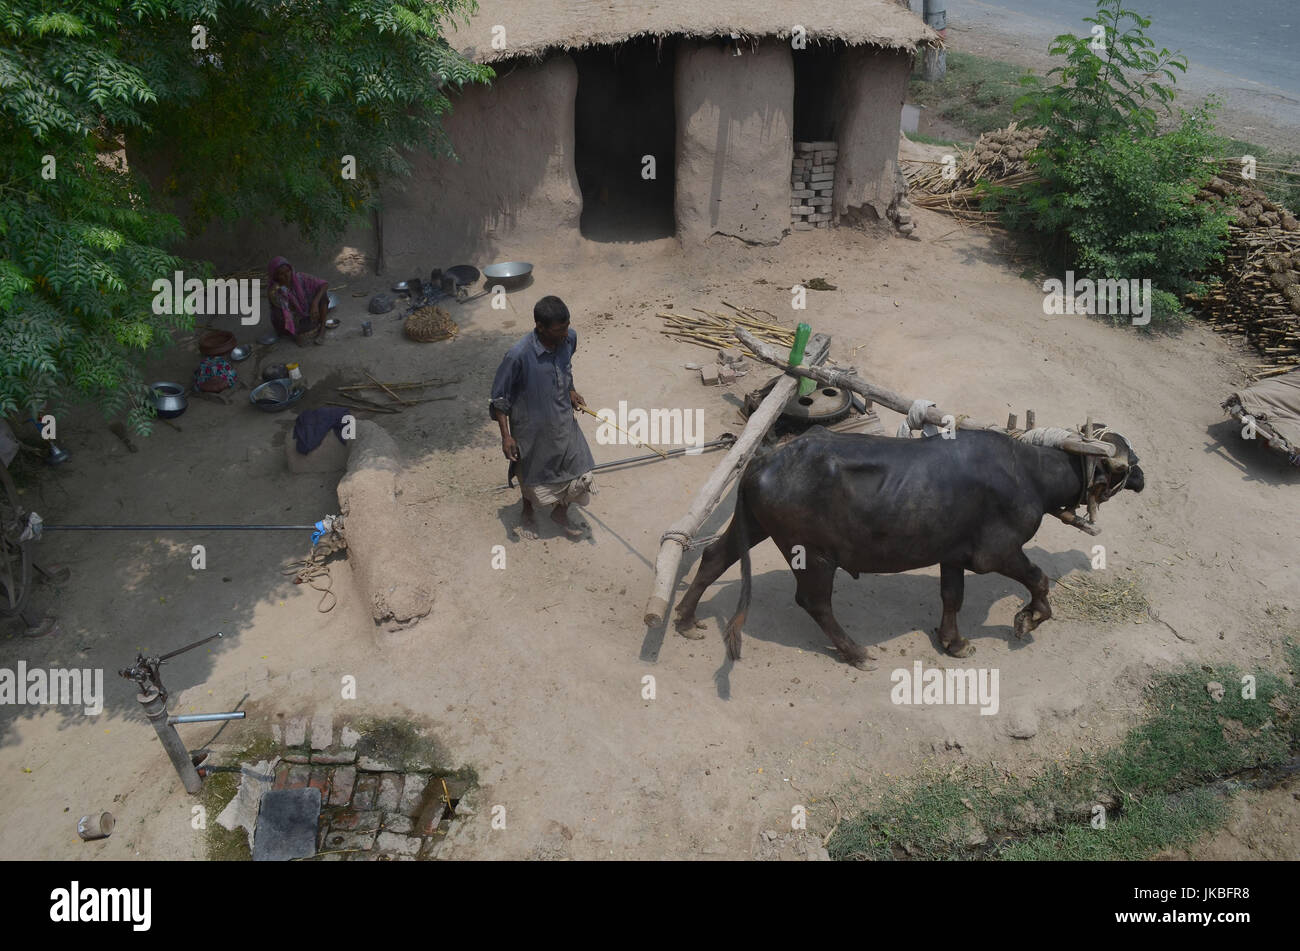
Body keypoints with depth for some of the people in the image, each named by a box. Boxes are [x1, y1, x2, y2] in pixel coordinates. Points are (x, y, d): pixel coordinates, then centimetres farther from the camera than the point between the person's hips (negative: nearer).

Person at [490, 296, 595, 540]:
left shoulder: (569, 338, -15)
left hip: (564, 421, 4)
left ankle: (560, 513, 41)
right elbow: (499, 398, -18)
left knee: (580, 474, 11)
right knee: (530, 474, 21)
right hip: (531, 426, -4)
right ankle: (528, 513, 53)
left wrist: (571, 391, 6)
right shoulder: (518, 355, -31)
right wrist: (506, 435, -17)